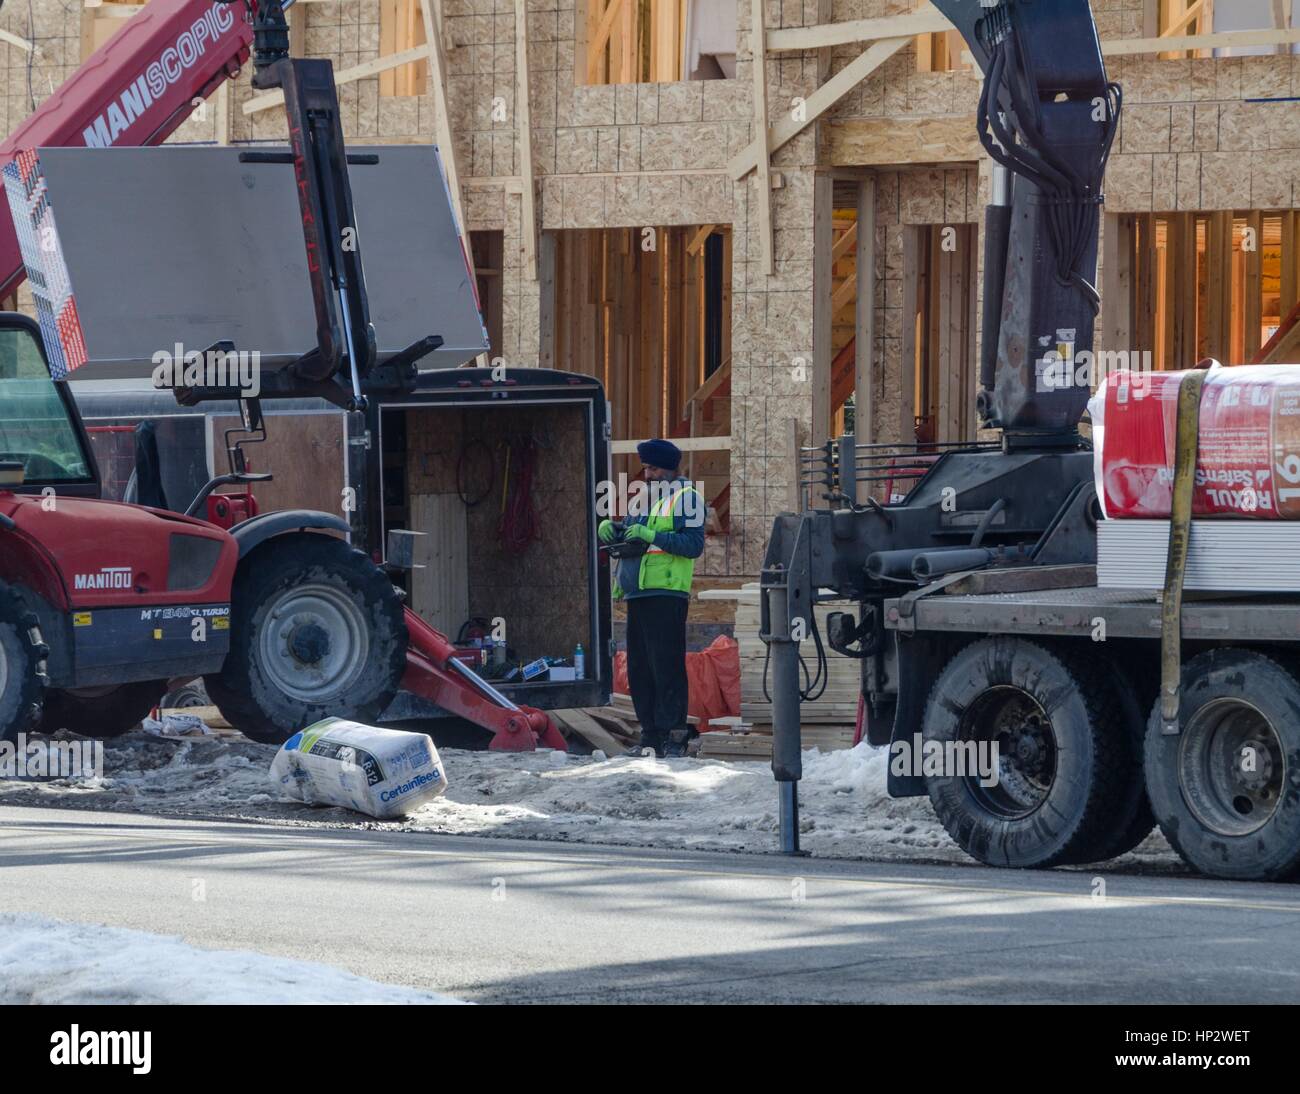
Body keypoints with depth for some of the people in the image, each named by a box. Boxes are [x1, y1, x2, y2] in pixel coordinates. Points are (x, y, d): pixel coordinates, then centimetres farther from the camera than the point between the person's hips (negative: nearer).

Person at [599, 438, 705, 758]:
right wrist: (608, 528, 5)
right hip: (638, 595, 8)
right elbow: (623, 536, 27)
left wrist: (651, 535, -19)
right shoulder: (644, 498, 23)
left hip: (666, 594, -8)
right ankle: (650, 735, 12)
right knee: (639, 669, 8)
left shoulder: (686, 498, -2)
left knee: (666, 668, -11)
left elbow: (694, 544, -13)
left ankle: (675, 735, -11)